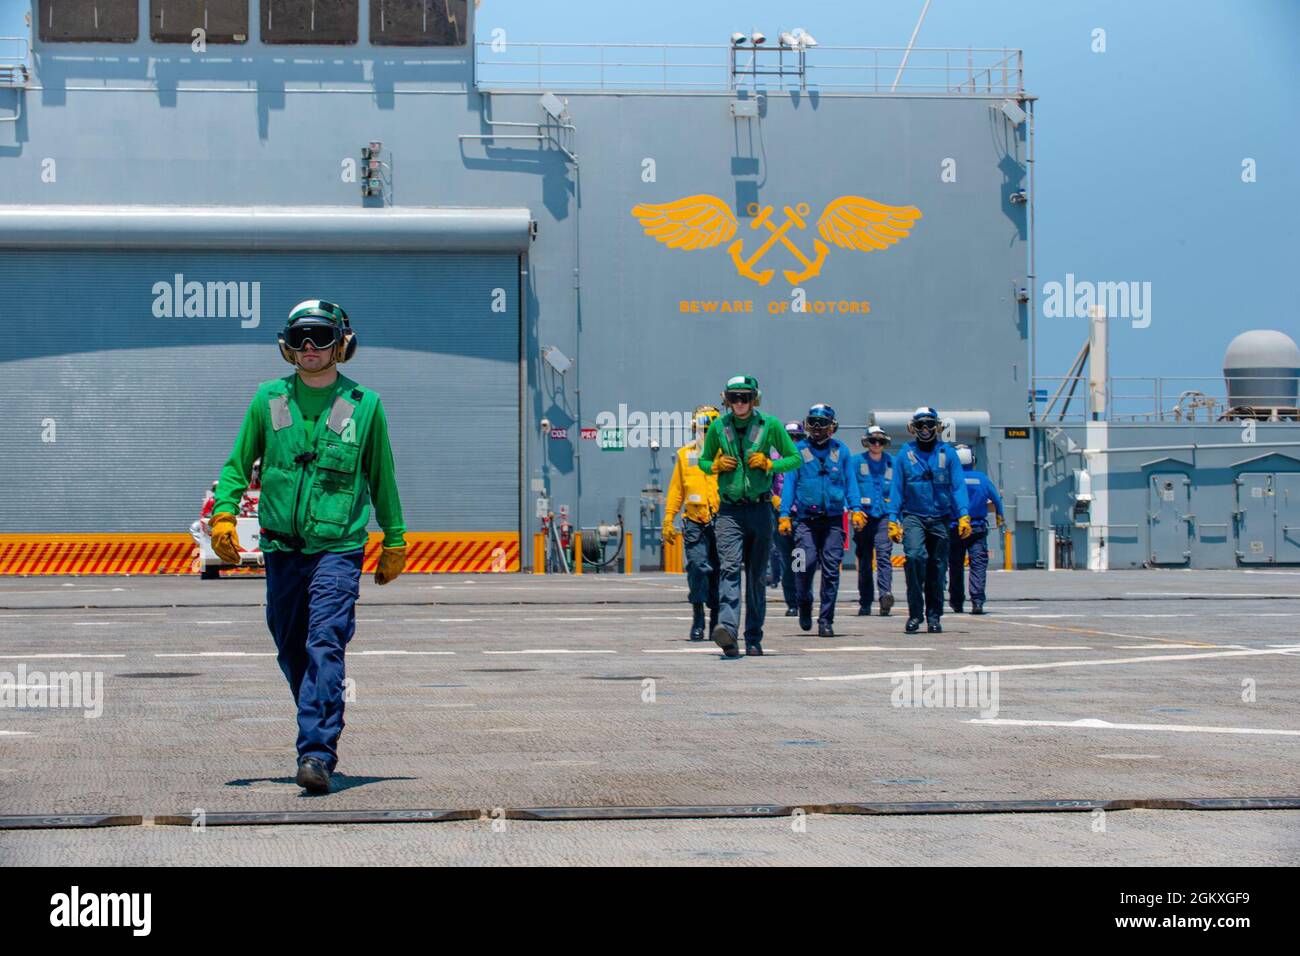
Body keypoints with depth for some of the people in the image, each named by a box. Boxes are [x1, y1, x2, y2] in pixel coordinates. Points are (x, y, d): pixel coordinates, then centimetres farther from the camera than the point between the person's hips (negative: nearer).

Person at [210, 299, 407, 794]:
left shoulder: (363, 405, 3)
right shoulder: (268, 400, 7)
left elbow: (381, 478, 12)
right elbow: (238, 464, 13)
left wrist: (394, 540, 14)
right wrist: (224, 513, -3)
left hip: (339, 546, -3)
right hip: (281, 547, 3)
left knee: (325, 645, -16)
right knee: (291, 649, 9)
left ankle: (317, 753, -23)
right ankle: (322, 730, 29)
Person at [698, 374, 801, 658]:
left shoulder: (770, 425, 1)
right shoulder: (718, 427, 5)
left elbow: (795, 458, 8)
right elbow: (703, 461, 18)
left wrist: (769, 464, -9)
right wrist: (717, 466, -4)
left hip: (760, 509, 0)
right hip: (729, 510, 0)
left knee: (756, 575, 6)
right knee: (729, 568, -18)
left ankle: (753, 639, 13)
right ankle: (727, 629, -32)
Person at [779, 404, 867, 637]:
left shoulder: (841, 450, 10)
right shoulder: (799, 450, 7)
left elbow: (850, 481, 12)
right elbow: (790, 483, 6)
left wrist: (856, 509, -1)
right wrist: (784, 514, -2)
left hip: (833, 519, 1)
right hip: (806, 519, -1)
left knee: (831, 571, -2)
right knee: (806, 565, -13)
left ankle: (826, 620, 5)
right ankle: (804, 605, 14)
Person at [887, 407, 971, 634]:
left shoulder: (948, 453, 4)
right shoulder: (905, 454, 5)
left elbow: (958, 486, 1)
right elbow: (896, 488, 5)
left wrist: (964, 515, -11)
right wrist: (893, 519, -2)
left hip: (939, 518, 1)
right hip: (913, 516, -1)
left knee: (937, 567, 5)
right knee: (915, 555, -24)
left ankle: (933, 616, 19)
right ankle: (915, 612, -16)